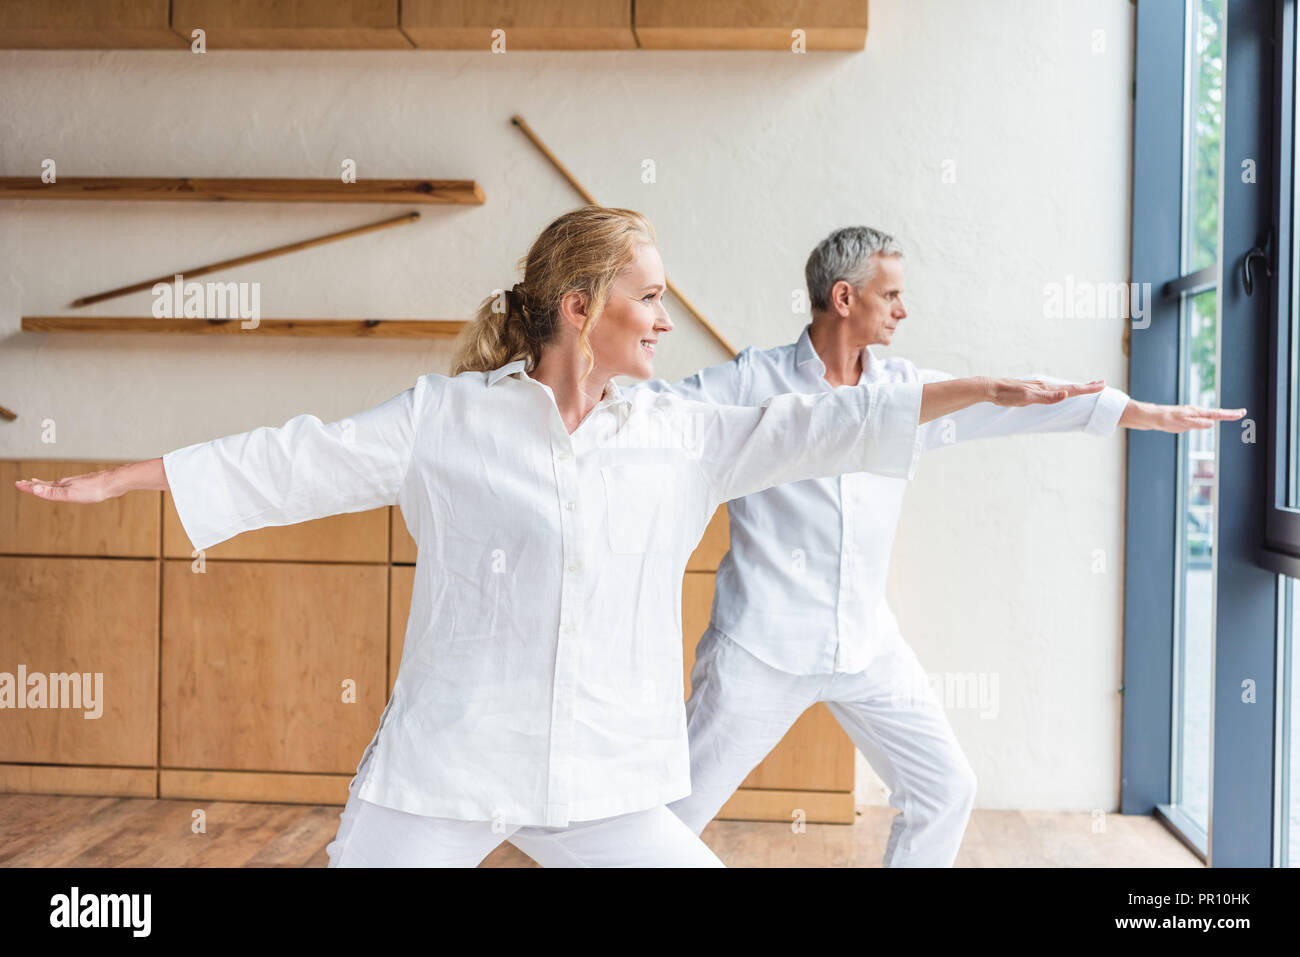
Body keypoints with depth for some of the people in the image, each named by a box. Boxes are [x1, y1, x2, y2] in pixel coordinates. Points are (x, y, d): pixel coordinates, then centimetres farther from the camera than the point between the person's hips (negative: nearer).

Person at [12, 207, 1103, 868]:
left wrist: (989, 388, 2)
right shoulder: (446, 417, -4)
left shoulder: (681, 438, 4)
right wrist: (117, 478, 6)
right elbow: (297, 460, 1)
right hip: (444, 762, -3)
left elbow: (822, 425, 4)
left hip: (603, 783, 3)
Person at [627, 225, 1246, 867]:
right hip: (762, 646, -5)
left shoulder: (905, 389, 8)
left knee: (945, 789, 9)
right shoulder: (754, 381, -6)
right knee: (673, 814, -1)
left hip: (867, 646, 5)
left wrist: (1151, 413, 9)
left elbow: (1009, 401, 9)